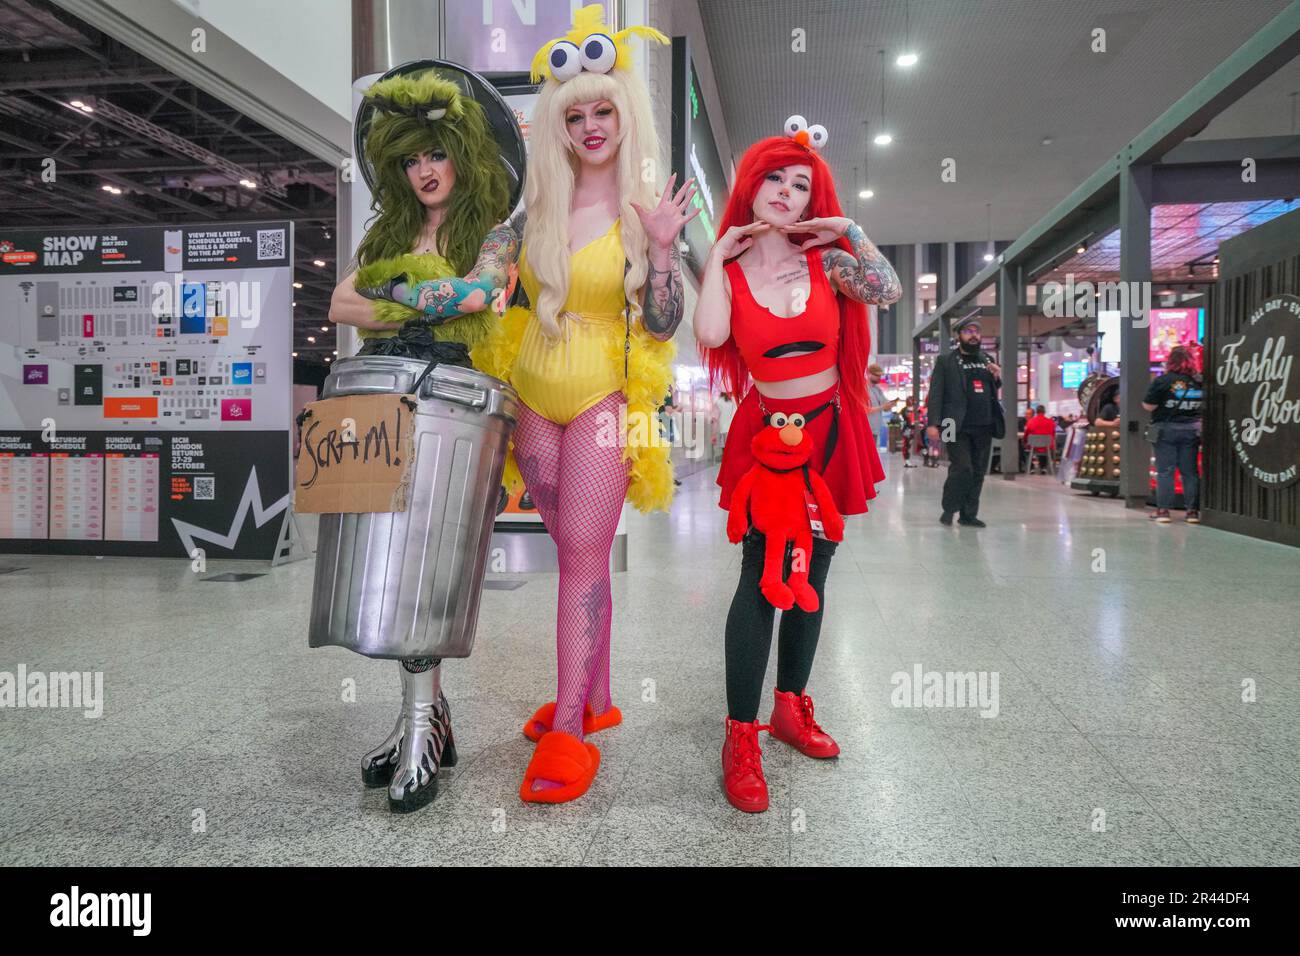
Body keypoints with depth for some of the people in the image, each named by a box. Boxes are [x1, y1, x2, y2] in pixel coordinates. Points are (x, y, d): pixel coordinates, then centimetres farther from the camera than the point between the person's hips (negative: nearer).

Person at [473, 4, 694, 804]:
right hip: (536, 393, 5)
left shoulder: (647, 206, -4)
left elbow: (662, 325, -9)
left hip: (605, 395, -5)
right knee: (575, 552, 11)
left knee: (584, 552, -9)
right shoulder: (539, 204, 8)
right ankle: (596, 699, 24)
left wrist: (662, 249, -21)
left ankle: (568, 730, -2)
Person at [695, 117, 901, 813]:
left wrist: (850, 231, -9)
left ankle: (791, 706, 27)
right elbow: (709, 334, -20)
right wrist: (718, 254, -11)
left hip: (830, 432, 3)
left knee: (811, 574, 11)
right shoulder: (728, 270, 1)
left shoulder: (824, 260, 3)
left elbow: (887, 291, -15)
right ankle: (740, 736, -3)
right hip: (765, 433, -3)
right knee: (761, 577, -11)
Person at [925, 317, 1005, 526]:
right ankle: (949, 509, 7)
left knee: (978, 472, 5)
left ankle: (969, 514, 15)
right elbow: (935, 393, -4)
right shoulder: (945, 361, 3)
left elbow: (993, 391, 27)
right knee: (962, 468, -13)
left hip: (983, 427, 5)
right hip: (958, 427, -5)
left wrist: (997, 378, 3)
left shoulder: (987, 360, 17)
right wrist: (933, 423, -14)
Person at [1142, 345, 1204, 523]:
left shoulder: (1163, 380, -11)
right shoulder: (1199, 381, 3)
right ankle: (1192, 510, 10)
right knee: (1190, 471, 8)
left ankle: (1163, 510, 0)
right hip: (1192, 429, 4)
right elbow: (1206, 406, 11)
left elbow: (1148, 406, -11)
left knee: (1165, 471, 1)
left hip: (1166, 429, -4)